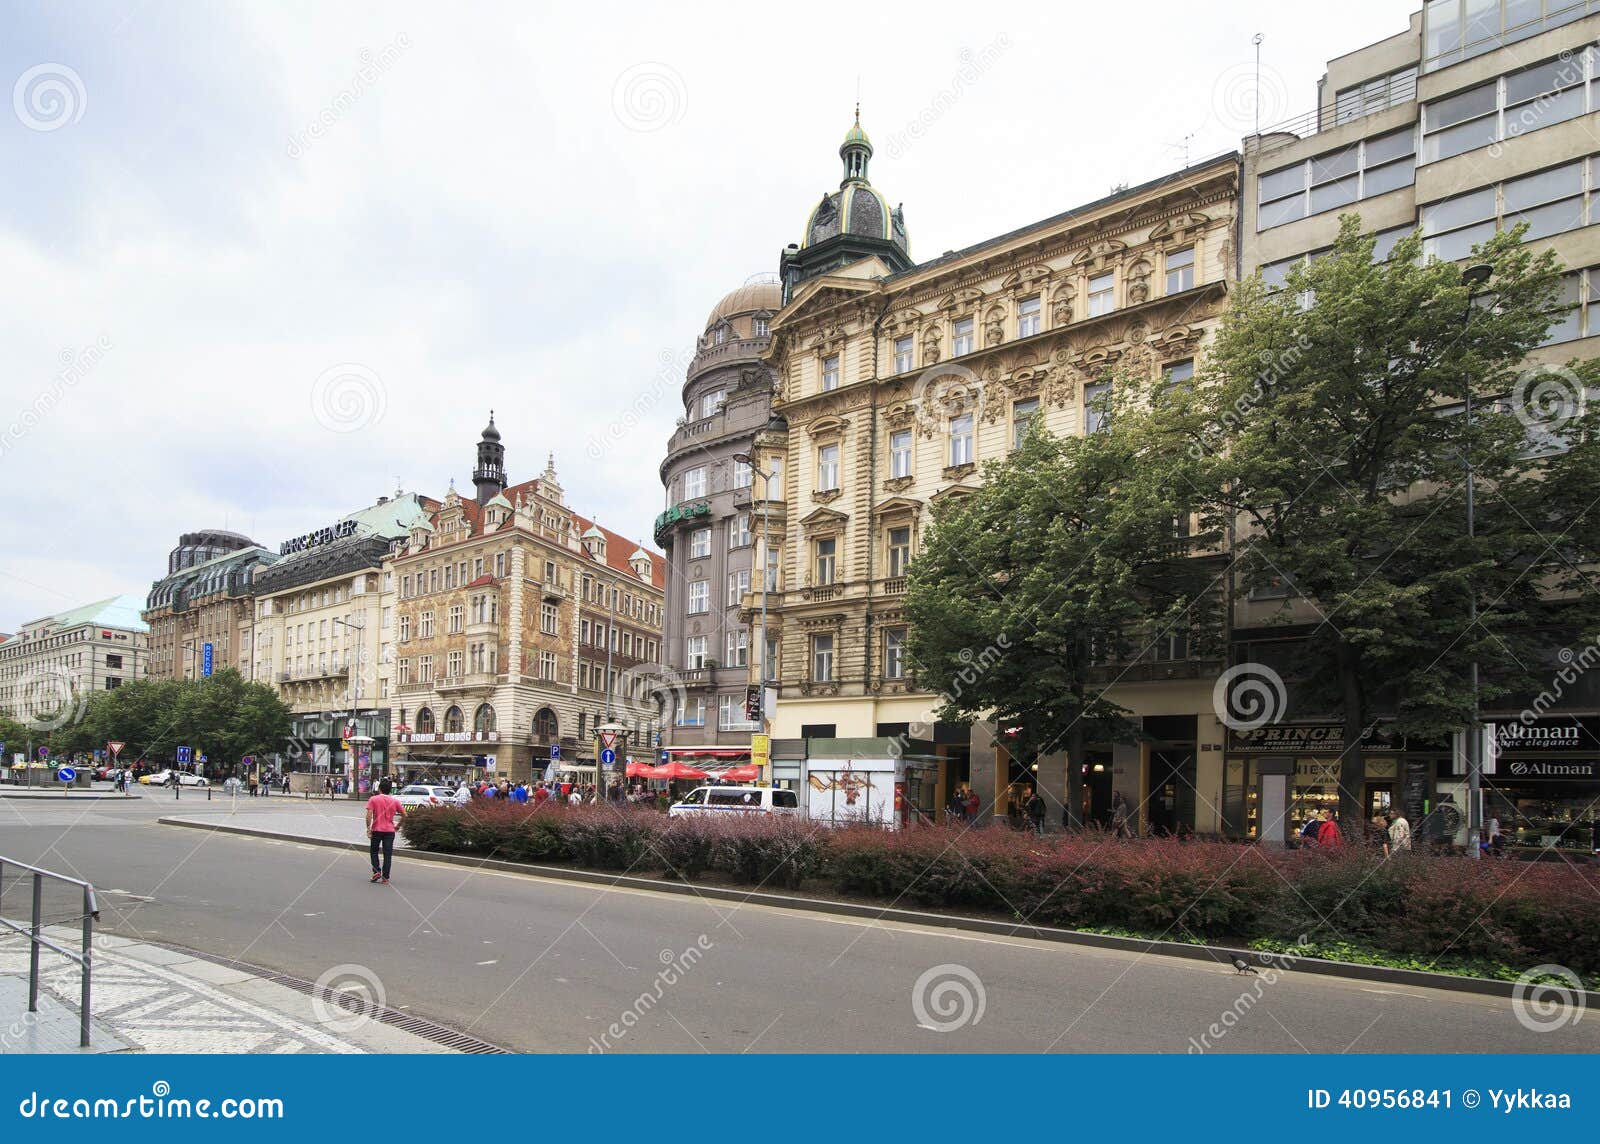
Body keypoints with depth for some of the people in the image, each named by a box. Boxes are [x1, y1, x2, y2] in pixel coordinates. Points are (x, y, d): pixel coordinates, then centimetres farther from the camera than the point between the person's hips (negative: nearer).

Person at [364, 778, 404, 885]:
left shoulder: (373, 799, -3)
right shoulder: (395, 801, 4)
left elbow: (369, 815, -13)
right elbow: (404, 815, 5)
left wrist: (368, 828, -8)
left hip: (376, 830, -1)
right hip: (390, 831, 1)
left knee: (374, 851, 17)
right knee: (388, 854, 3)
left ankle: (376, 871, 3)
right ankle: (385, 877, 2)